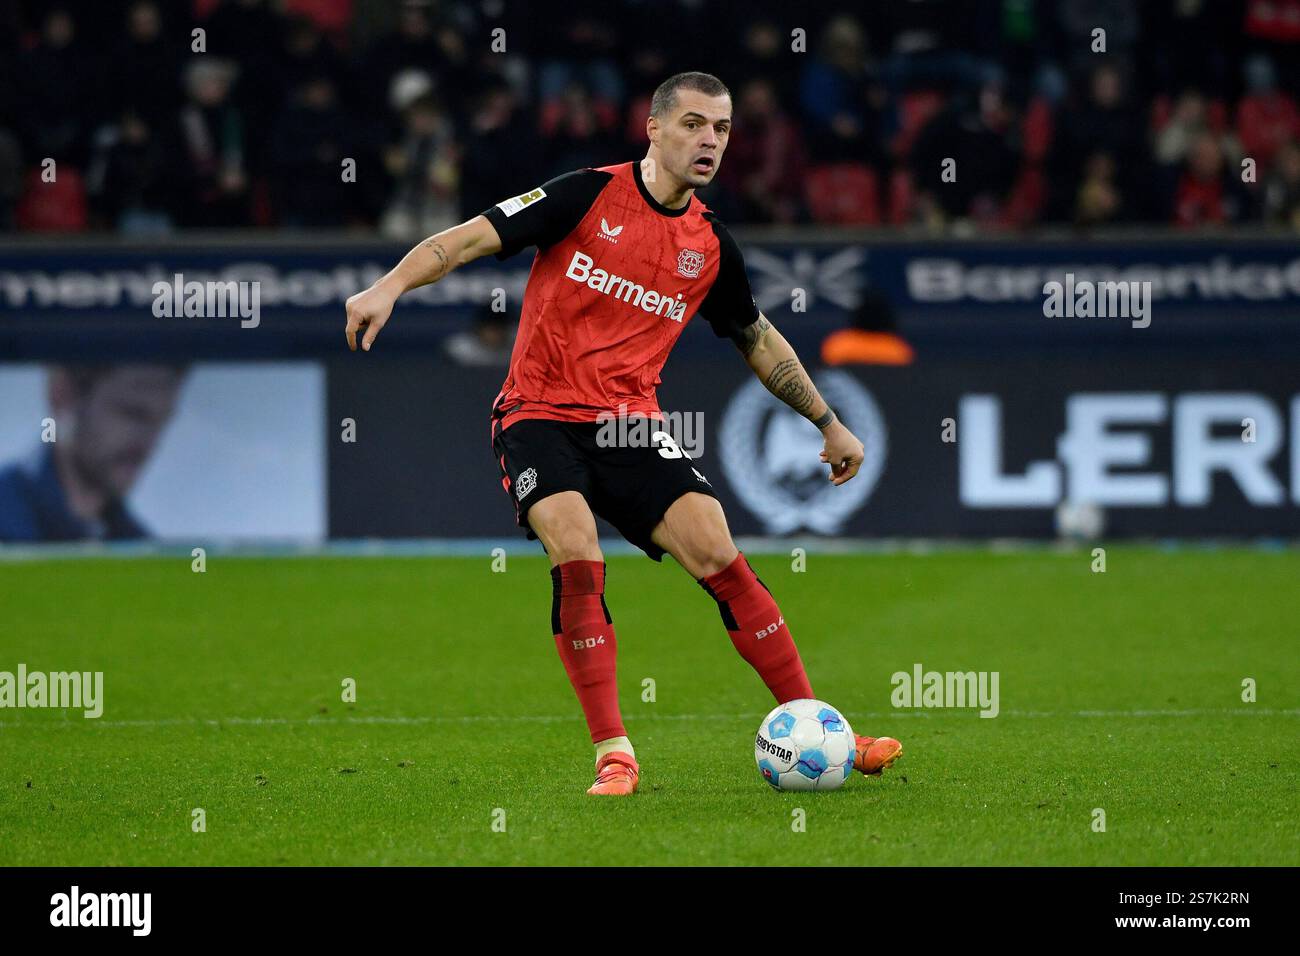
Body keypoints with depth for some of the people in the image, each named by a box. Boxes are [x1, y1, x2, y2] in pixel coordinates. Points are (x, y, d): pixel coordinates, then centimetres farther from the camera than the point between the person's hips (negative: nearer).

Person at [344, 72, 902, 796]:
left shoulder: (712, 246, 7)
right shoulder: (590, 195, -6)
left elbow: (758, 339, 24)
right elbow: (471, 239, -10)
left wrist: (829, 425, 29)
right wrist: (390, 288, -25)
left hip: (630, 424, 3)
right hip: (540, 416, -3)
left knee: (716, 552, -13)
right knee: (578, 560, -25)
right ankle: (615, 755, -18)